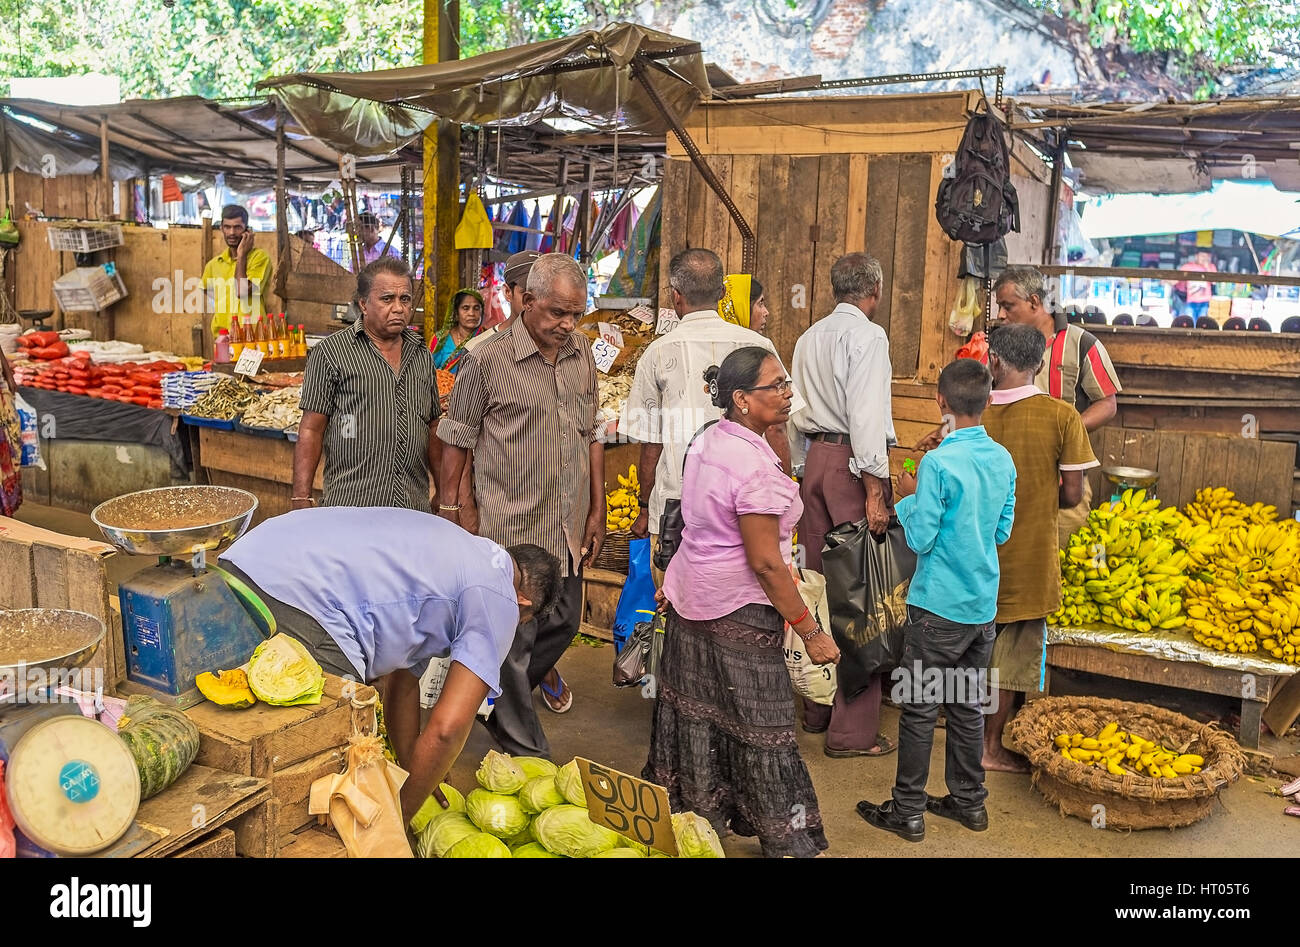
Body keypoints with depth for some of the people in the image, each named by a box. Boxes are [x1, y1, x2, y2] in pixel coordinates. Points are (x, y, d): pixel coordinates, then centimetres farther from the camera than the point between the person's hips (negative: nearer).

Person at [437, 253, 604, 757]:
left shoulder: (582, 353, 6)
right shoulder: (487, 360, -11)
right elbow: (456, 441, -4)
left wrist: (597, 511, 13)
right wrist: (449, 512, -3)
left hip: (568, 526, 6)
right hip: (513, 526, -6)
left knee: (563, 622, 18)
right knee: (513, 636, 2)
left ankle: (496, 703, 45)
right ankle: (524, 751, 19)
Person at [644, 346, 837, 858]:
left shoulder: (706, 441, 3)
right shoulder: (757, 468, -24)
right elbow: (765, 563, -23)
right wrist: (811, 631, -16)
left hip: (690, 599, 9)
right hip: (738, 611, -9)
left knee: (695, 713, 19)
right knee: (760, 728, 3)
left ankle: (696, 812, 35)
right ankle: (786, 841, 17)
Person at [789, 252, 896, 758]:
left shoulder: (808, 338, 16)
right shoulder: (868, 336, -7)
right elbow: (866, 416, -16)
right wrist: (874, 489, -17)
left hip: (815, 456, 8)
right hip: (853, 460, -8)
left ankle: (816, 710, 22)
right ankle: (853, 729, -3)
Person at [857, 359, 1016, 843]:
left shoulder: (938, 463, -19)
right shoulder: (1003, 460, 2)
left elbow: (920, 538, -17)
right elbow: (1002, 531, 11)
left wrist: (910, 496, -2)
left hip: (939, 607, -6)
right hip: (984, 604, 7)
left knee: (919, 708, 4)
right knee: (967, 707, 18)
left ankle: (908, 811, 14)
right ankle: (969, 801, 29)